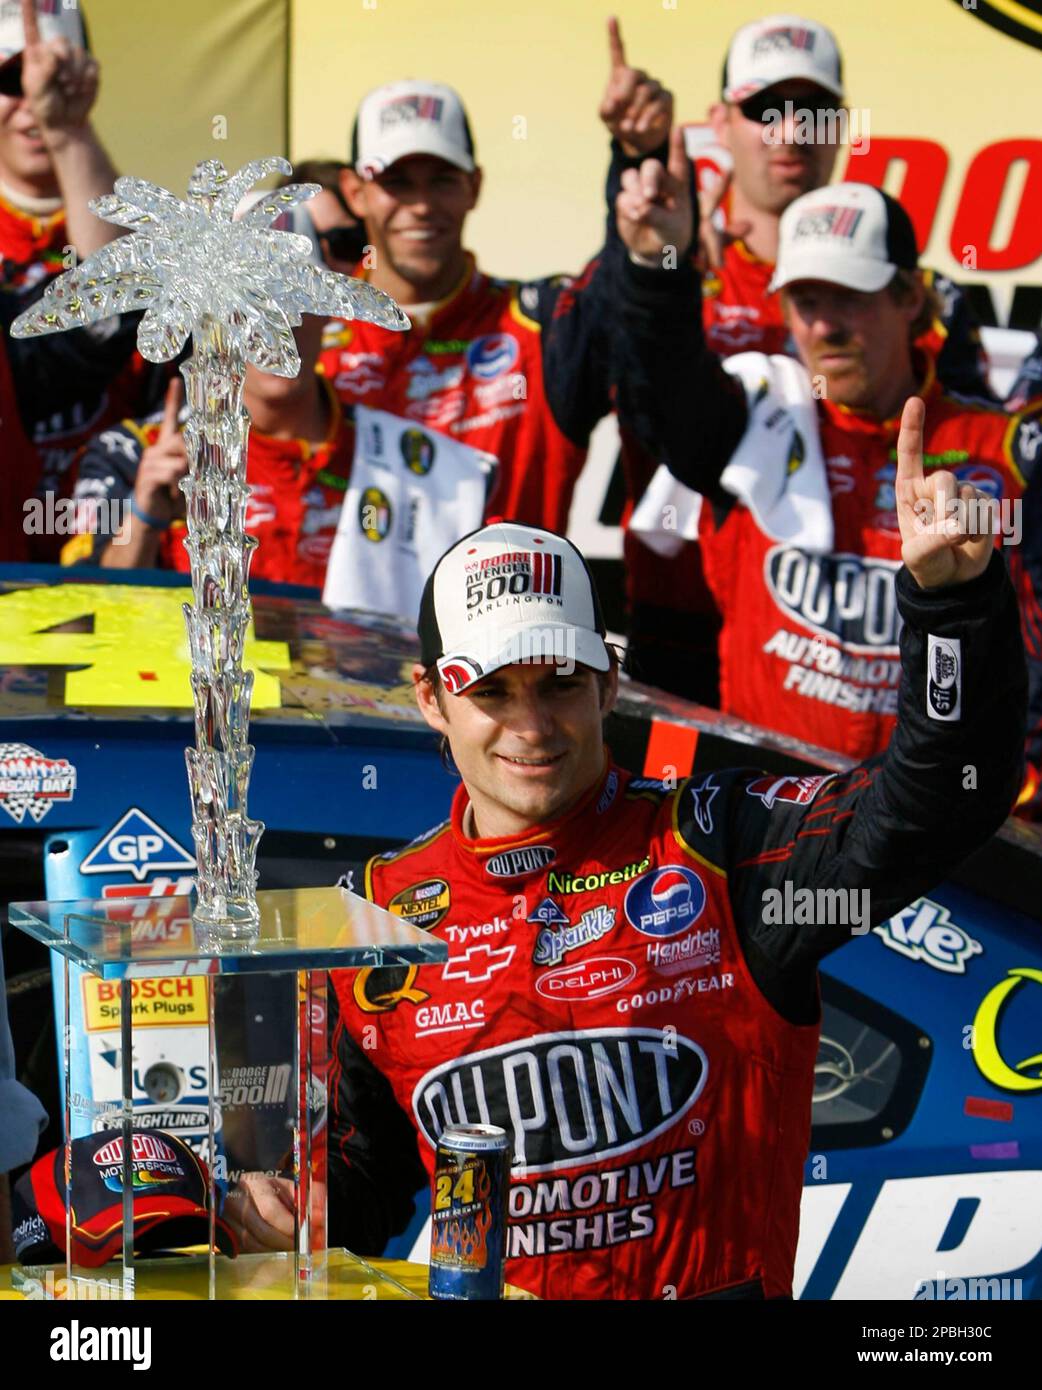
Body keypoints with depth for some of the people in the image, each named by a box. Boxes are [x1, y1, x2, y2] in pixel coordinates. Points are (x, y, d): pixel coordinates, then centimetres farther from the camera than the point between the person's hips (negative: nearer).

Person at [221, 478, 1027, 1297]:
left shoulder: (716, 851, 2)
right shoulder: (379, 914, 12)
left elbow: (941, 797, -12)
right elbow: (365, 1176, 22)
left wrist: (951, 591, -24)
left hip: (717, 1289, -3)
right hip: (479, 1289, 3)